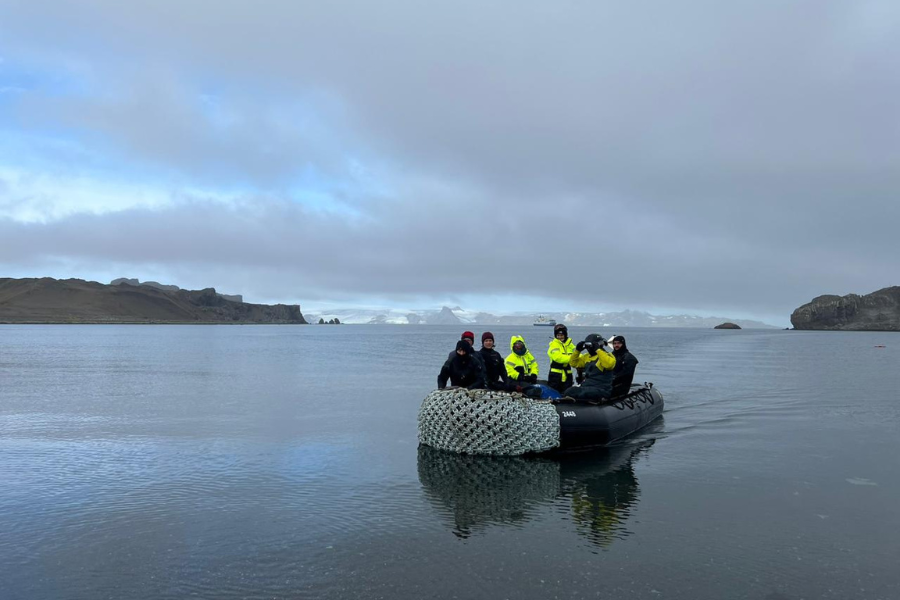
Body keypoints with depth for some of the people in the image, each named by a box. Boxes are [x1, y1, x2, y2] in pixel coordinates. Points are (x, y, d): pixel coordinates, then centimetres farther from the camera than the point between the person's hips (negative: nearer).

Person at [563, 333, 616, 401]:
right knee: (568, 392, -19)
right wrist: (577, 350, 12)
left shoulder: (607, 356, -4)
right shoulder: (587, 357, 19)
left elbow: (609, 364, -28)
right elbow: (574, 363, 26)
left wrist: (598, 350, -24)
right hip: (586, 387, 7)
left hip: (601, 390, -7)